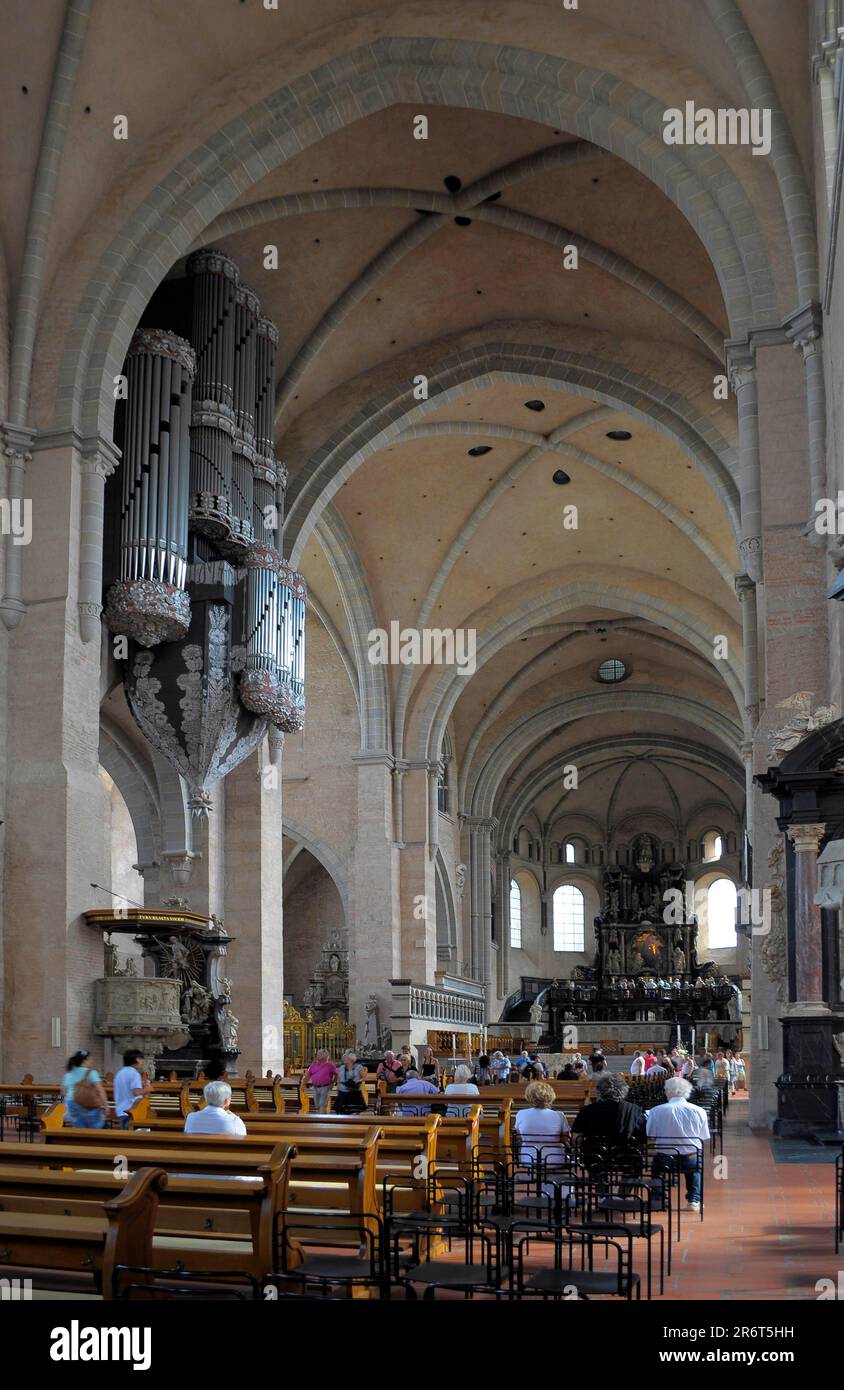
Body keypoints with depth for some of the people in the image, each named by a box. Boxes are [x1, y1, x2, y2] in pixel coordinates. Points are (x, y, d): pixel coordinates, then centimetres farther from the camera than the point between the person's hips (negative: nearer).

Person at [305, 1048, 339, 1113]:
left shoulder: (330, 1065, -2)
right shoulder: (314, 1065, 10)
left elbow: (336, 1074, 5)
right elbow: (308, 1075, 12)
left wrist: (332, 1083, 1)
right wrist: (304, 1084, 4)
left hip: (325, 1088, -5)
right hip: (315, 1088, 5)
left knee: (323, 1106, -11)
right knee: (317, 1105, 13)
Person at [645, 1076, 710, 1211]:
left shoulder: (656, 1111, -9)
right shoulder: (699, 1111, -5)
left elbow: (650, 1137, -1)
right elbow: (703, 1139, 3)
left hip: (665, 1162, -1)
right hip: (692, 1161, 1)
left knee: (655, 1164, 35)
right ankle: (694, 1200, 29)